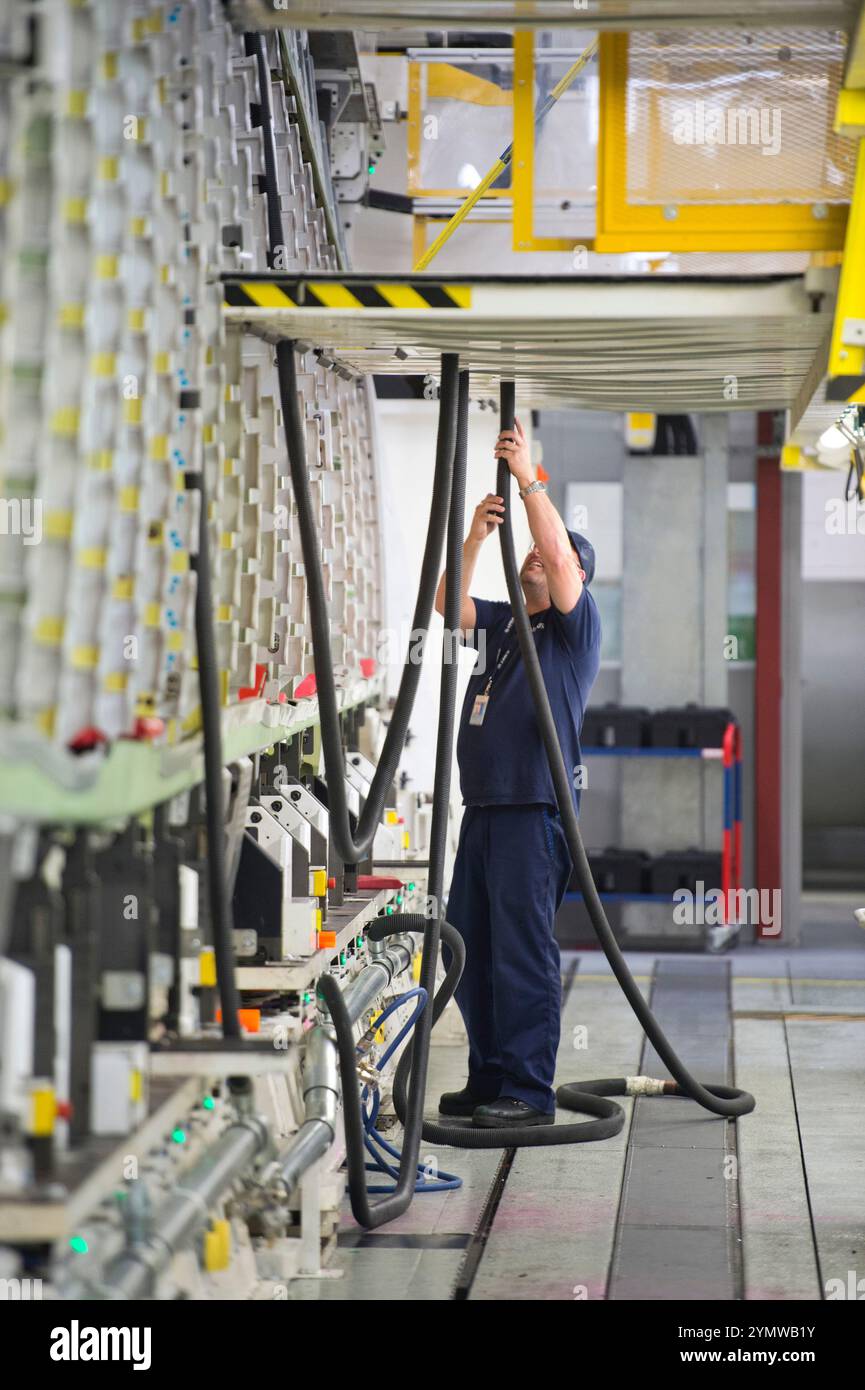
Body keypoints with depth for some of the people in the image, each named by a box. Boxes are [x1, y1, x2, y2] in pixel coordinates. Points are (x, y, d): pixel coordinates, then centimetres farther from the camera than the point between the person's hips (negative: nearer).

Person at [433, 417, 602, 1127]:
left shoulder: (574, 627, 0)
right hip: (484, 806, 8)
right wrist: (477, 534, -7)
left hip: (536, 811, -8)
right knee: (467, 948, 9)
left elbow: (559, 554, -15)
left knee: (524, 951, -10)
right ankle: (489, 1077, 18)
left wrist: (529, 478, -16)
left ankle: (531, 1091, -7)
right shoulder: (501, 624, 19)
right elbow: (448, 601, 6)